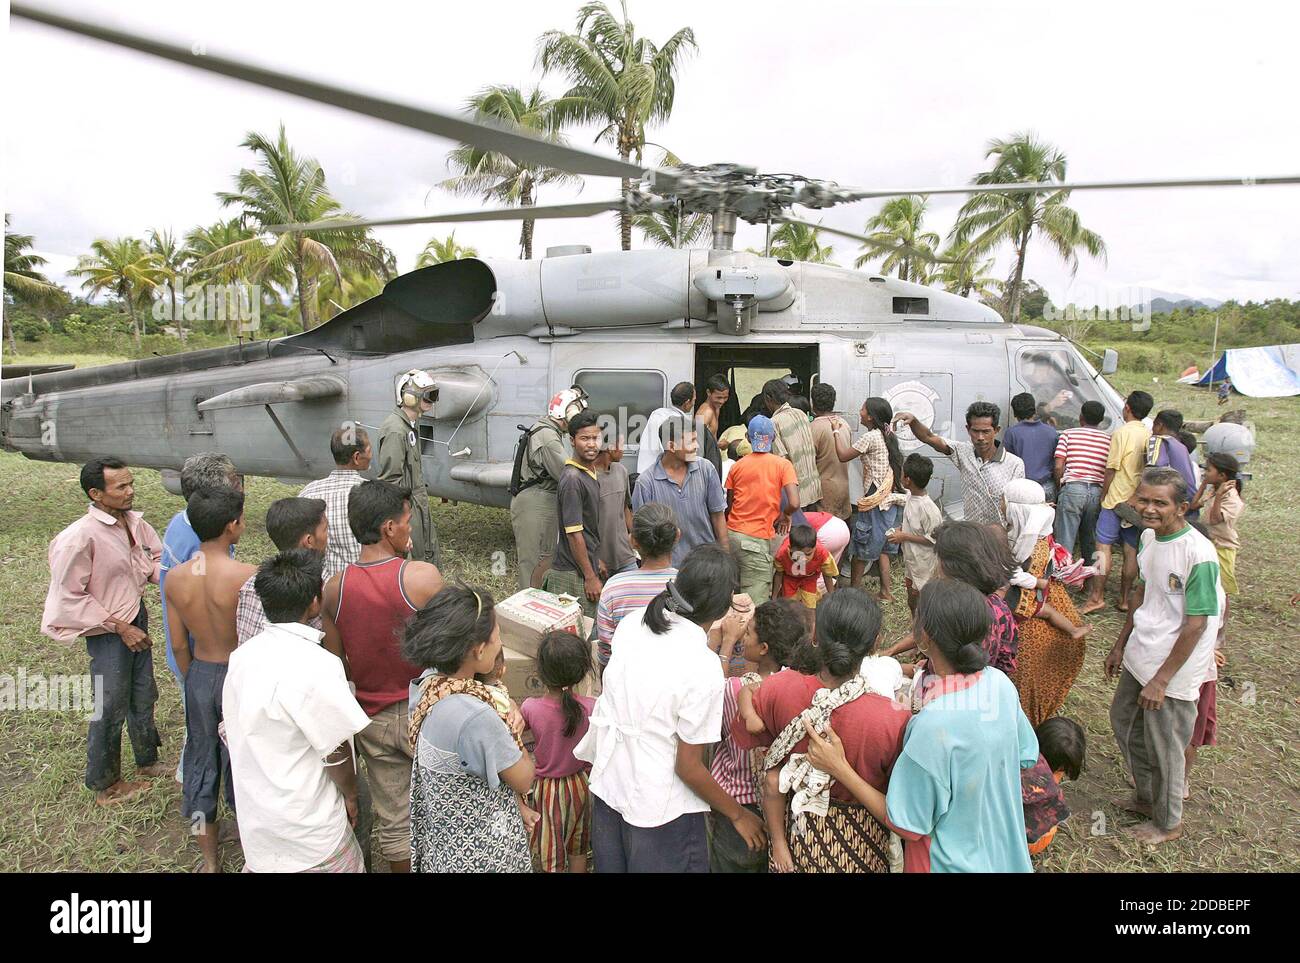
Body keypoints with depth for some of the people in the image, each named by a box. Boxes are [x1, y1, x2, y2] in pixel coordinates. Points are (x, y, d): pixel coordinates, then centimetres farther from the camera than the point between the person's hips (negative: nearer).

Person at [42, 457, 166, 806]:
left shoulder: (134, 522, -6)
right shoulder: (80, 537, -25)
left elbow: (155, 559, 9)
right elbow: (69, 596, -19)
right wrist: (119, 627, -17)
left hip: (137, 621, 6)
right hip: (108, 633, -6)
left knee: (143, 698, 22)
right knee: (111, 711, 10)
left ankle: (147, 761, 44)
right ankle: (105, 786, 31)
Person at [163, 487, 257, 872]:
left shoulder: (175, 577, -8)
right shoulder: (248, 575, -24)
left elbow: (179, 645, 1)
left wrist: (194, 681, 17)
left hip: (199, 676, 4)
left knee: (201, 764, 19)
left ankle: (209, 862, 35)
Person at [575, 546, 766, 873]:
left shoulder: (631, 623, -10)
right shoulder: (704, 668, -27)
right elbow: (689, 767, -20)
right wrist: (737, 814, -3)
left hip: (606, 784, 6)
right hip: (658, 810, -6)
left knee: (612, 865, 27)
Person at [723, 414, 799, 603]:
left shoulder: (737, 466, 6)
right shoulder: (782, 465, -4)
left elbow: (728, 506, 10)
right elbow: (794, 503, -15)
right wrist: (784, 515, 6)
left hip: (732, 533, 5)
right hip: (757, 539, -4)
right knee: (755, 602, -1)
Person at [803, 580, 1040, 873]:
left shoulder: (933, 726, -35)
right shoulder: (1000, 683, -16)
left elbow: (908, 825, -24)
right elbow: (1026, 756, 2)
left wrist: (839, 768, -23)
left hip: (954, 861, -5)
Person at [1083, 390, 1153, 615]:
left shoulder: (1122, 433, -12)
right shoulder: (1151, 435, 6)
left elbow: (1111, 469, -11)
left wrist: (1103, 495, 0)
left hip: (1117, 498, -6)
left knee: (1103, 546, -2)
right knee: (1131, 550, 8)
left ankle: (1097, 597, -3)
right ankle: (1124, 599, 15)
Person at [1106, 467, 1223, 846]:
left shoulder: (1199, 555, -25)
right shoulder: (1148, 537, -1)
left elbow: (1195, 625, -22)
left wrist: (1161, 680, -19)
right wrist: (1121, 645, 18)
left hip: (1174, 669, -8)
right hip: (1140, 657, 8)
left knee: (1164, 748, 10)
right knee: (1124, 723, 23)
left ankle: (1167, 822, 34)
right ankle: (1145, 796, 46)